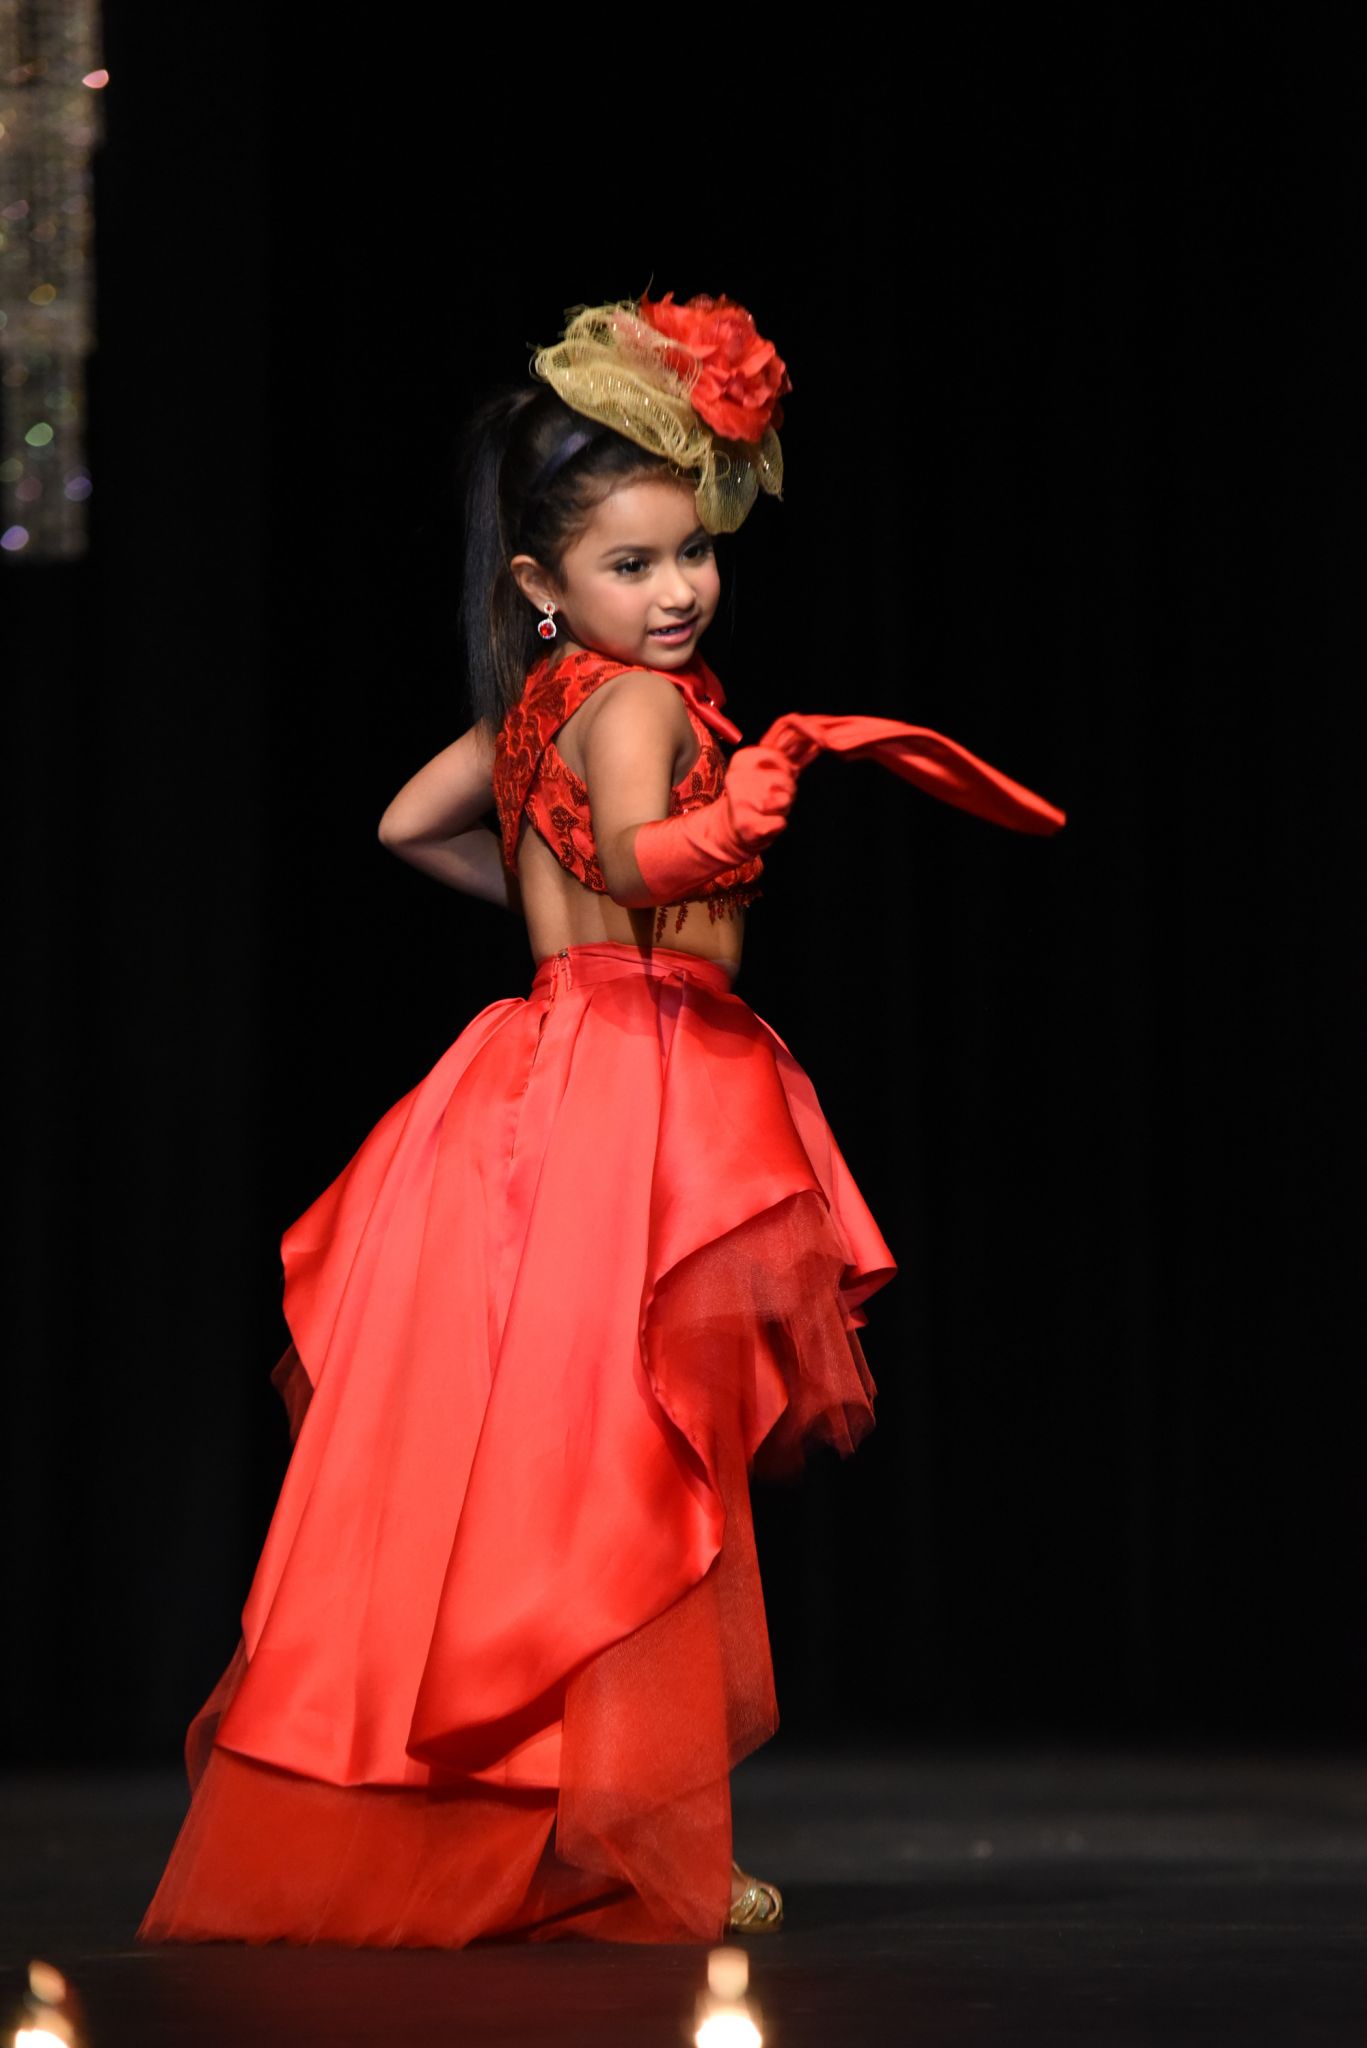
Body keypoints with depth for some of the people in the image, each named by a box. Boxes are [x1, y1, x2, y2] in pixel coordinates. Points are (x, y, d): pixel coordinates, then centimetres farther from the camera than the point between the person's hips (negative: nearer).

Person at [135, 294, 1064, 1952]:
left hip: (560, 1058, 9)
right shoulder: (640, 704, -12)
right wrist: (745, 806, -37)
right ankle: (625, 1849, -5)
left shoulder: (532, 707, 15)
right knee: (624, 1464, -7)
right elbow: (644, 857, -28)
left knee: (528, 1476, 11)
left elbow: (407, 823, 28)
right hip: (635, 1086, -9)